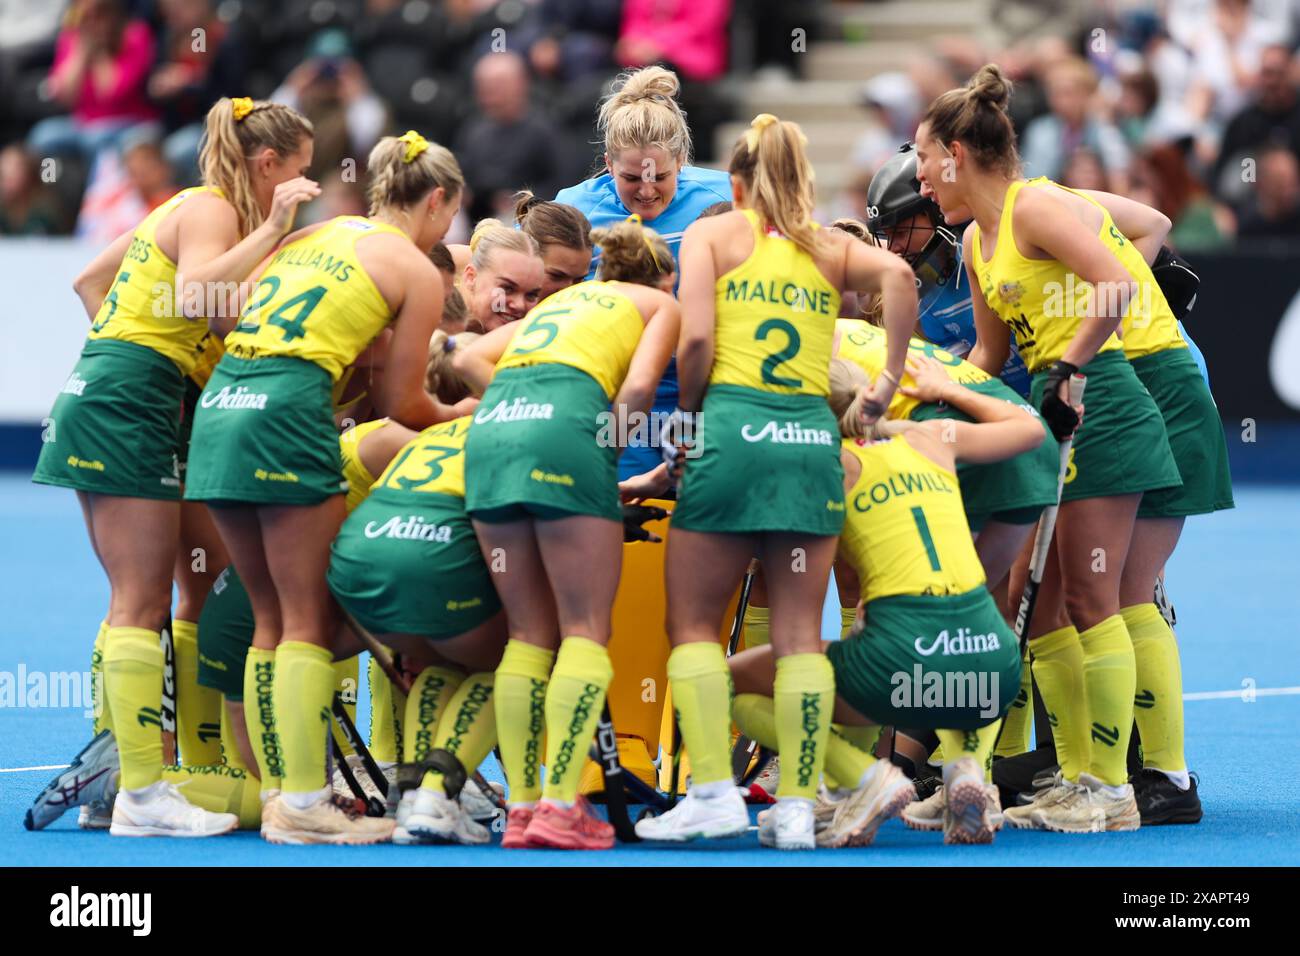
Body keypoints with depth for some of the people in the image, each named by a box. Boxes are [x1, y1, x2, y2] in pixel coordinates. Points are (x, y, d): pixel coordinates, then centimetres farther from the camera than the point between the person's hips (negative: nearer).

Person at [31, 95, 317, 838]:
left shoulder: (191, 207, 20)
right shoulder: (211, 211, -8)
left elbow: (91, 280, 27)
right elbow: (193, 297, -28)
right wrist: (271, 233, -25)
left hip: (101, 395, 10)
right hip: (130, 405, -10)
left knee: (137, 602, 13)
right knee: (143, 604, -11)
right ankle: (144, 796, -13)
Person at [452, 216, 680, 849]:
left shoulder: (560, 300, 35)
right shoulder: (661, 304, 21)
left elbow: (469, 359, 21)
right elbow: (638, 388, 1)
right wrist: (611, 439, 13)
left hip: (491, 428, 5)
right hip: (566, 423, -5)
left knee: (529, 635, 10)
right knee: (586, 630, -2)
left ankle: (521, 808, 3)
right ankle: (560, 808, -13)